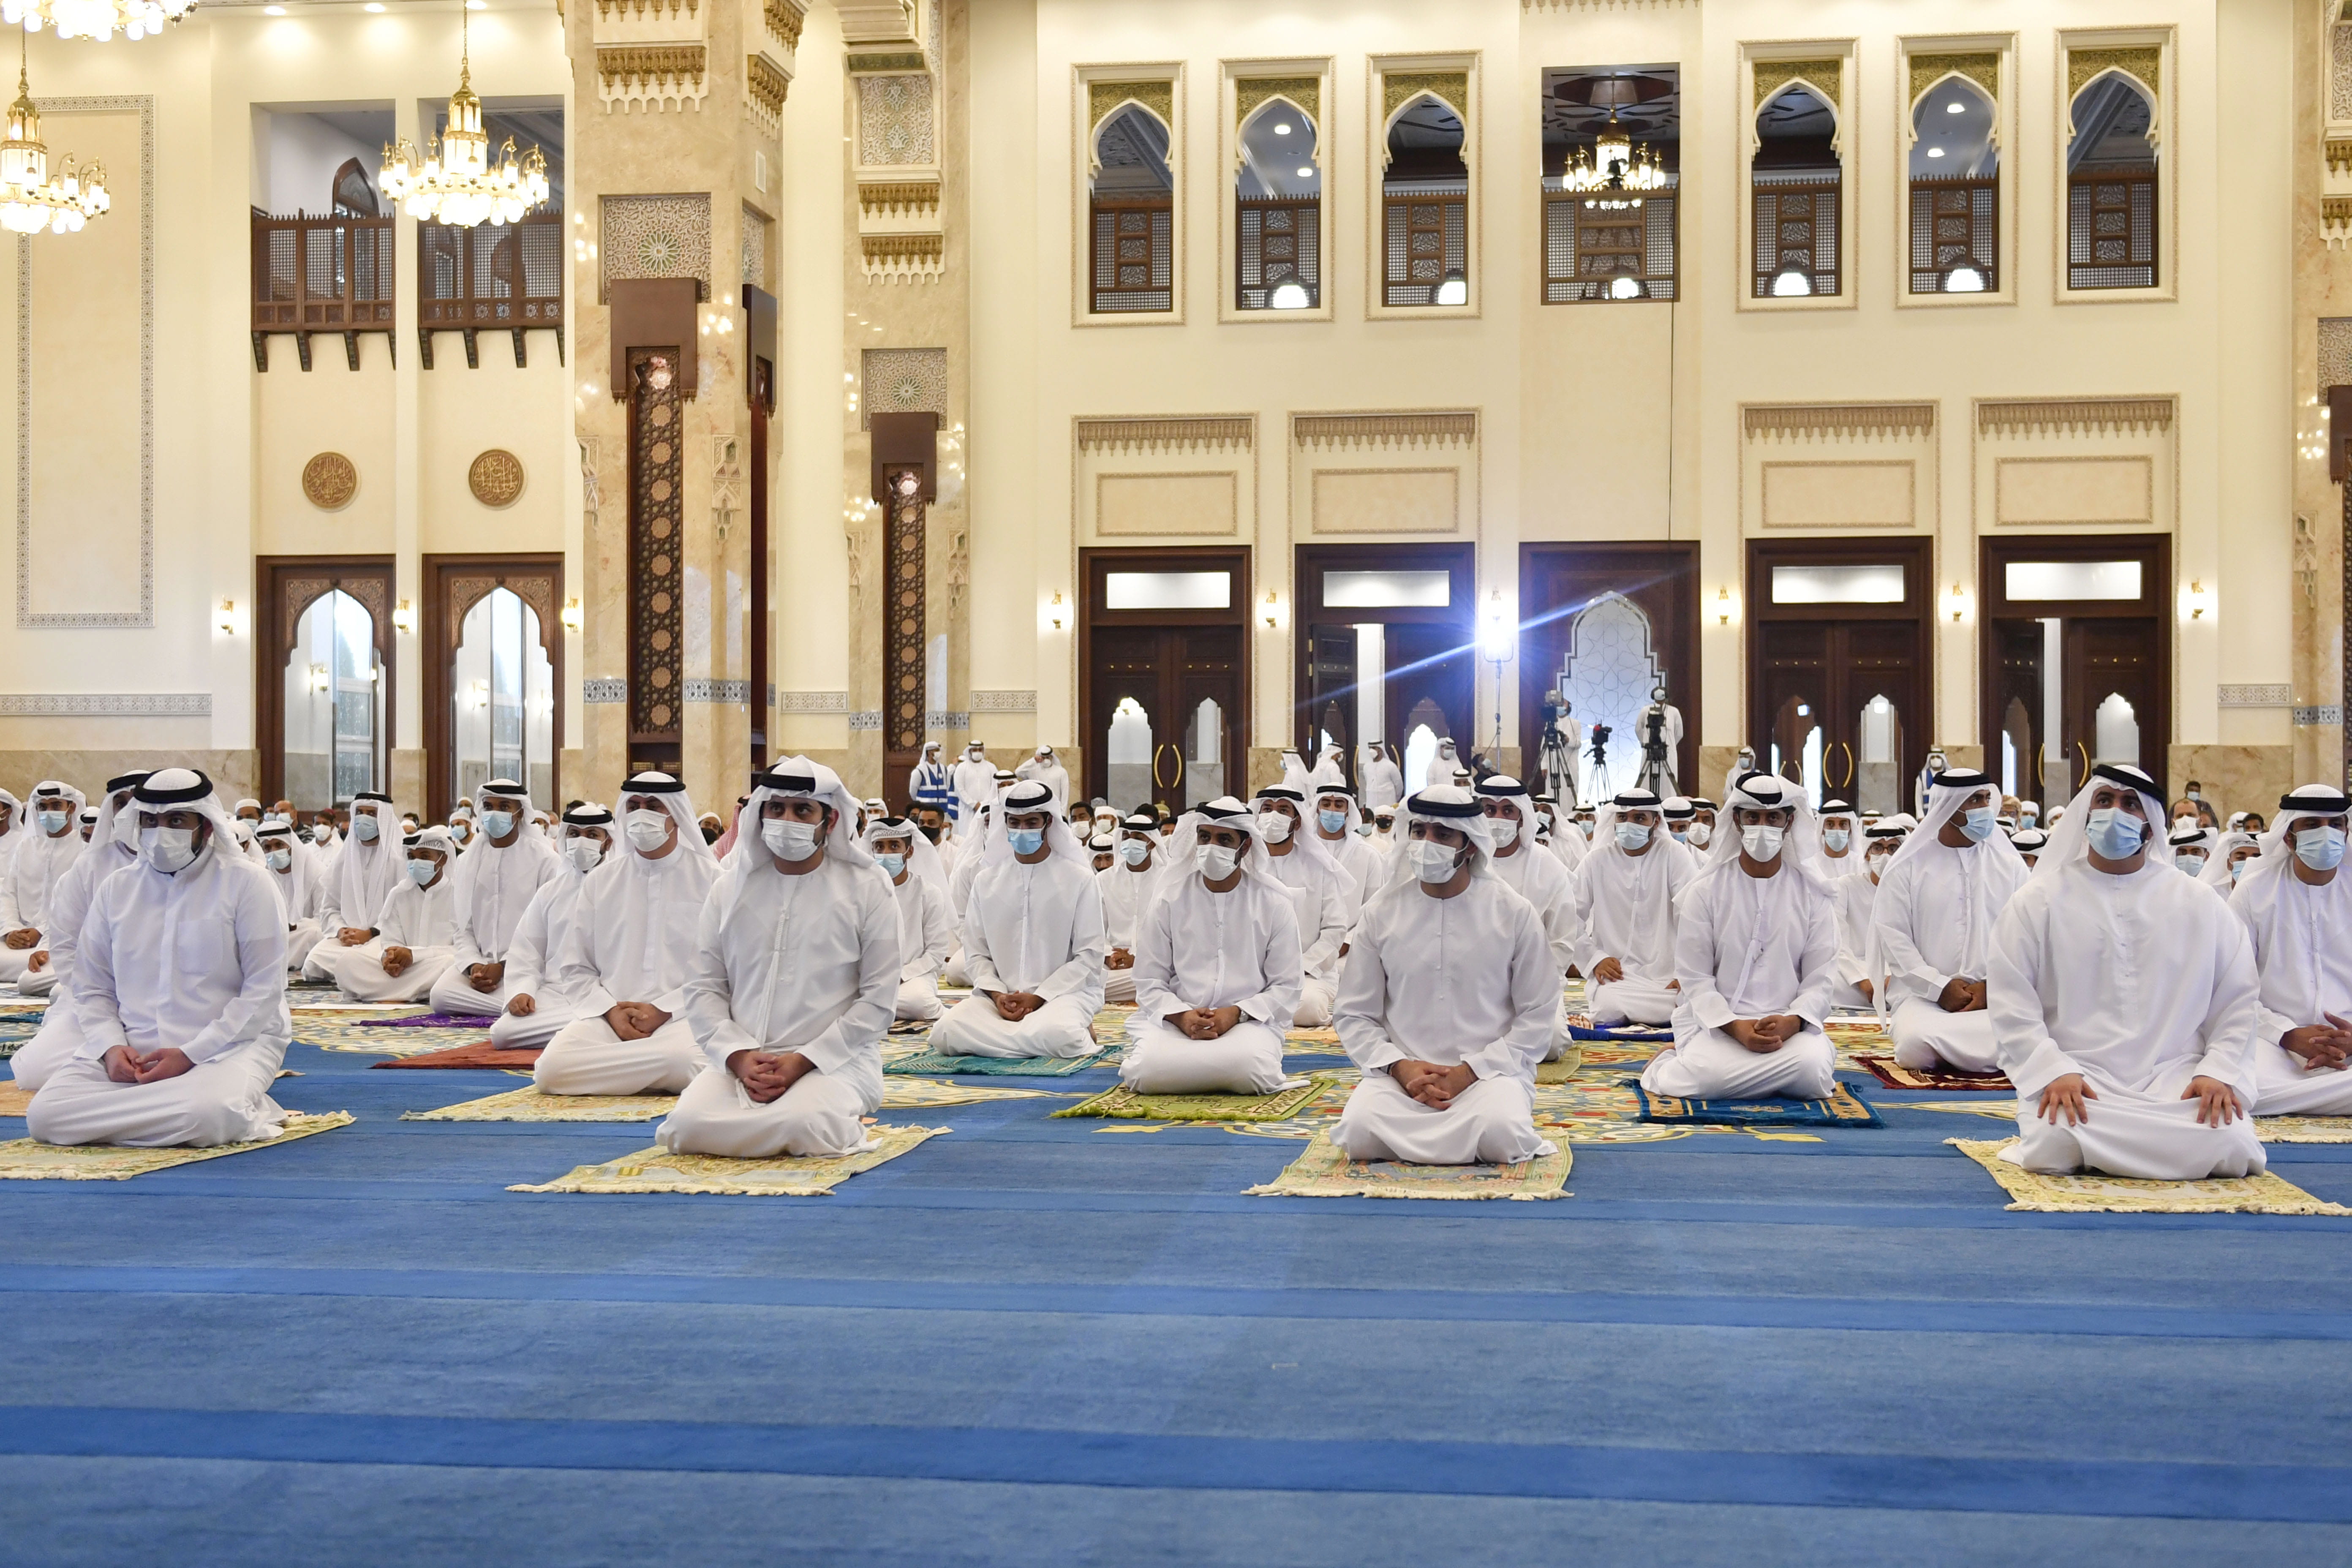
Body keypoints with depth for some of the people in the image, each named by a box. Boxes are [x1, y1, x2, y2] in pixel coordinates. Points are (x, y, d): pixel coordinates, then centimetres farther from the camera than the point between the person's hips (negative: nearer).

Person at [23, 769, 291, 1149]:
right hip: (129, 1050, 5)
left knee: (208, 1116, -39)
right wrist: (111, 1047, -9)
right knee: (44, 1115, -20)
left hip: (227, 1045, -5)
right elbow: (92, 989, 13)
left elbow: (264, 991, -5)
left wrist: (191, 1055, -14)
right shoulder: (116, 889, 13)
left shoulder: (245, 884, 0)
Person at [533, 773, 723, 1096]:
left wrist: (662, 1010, -11)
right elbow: (573, 967, 13)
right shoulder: (601, 880, 15)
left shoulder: (709, 878, 4)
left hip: (681, 1016, -3)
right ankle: (652, 1075, -4)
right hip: (607, 1016, 3)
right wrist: (611, 1011, -5)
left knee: (684, 1062, -39)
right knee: (550, 1069, -26)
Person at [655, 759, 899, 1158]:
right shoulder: (732, 886, 11)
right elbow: (703, 988, 8)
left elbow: (877, 1000, -2)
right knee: (688, 1126, -26)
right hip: (741, 1060, 3)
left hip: (834, 1060, -3)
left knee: (804, 1126, -35)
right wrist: (739, 1056, -11)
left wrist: (803, 1061, -12)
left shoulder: (867, 889, 2)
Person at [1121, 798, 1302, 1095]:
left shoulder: (1274, 902, 4)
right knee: (1146, 1072, -31)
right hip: (1174, 1019, 0)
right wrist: (1181, 1016, -15)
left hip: (1249, 1020, 0)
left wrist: (1235, 1013, -14)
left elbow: (1285, 988, 3)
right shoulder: (1169, 896, 5)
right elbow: (1149, 982, 5)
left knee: (1252, 1072, -34)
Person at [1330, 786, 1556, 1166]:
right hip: (1402, 1073, 1)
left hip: (1490, 1072, -1)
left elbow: (1537, 1015, 1)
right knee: (1359, 1131, -30)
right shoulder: (1382, 912, 6)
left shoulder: (1514, 913, 2)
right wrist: (1400, 1067, -12)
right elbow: (1355, 1014, 7)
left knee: (1500, 1135, -34)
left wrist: (1470, 1071, -11)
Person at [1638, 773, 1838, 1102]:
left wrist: (1790, 1022, -17)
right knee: (1706, 1077, -33)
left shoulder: (1811, 893, 8)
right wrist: (1735, 1027, -18)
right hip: (1715, 1022, -1)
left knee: (1812, 1073, -32)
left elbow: (1820, 979, 4)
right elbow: (1695, 977, -1)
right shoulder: (1706, 890, 4)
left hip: (1787, 1024, 1)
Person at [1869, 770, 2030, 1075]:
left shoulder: (2011, 866, 10)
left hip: (1994, 995, 1)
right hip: (1923, 993, -1)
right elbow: (1892, 935, -1)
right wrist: (1940, 987, -11)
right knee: (1916, 1048, -31)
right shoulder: (1908, 865, 5)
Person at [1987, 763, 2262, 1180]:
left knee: (2228, 1147, -27)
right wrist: (2054, 1071, -16)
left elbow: (2238, 1000, 11)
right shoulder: (2039, 901, 6)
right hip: (2077, 1079, -2)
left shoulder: (2199, 904, 12)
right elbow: (2012, 1005, -1)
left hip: (2176, 1078, 2)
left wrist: (2219, 1071, -6)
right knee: (2056, 1145, -33)